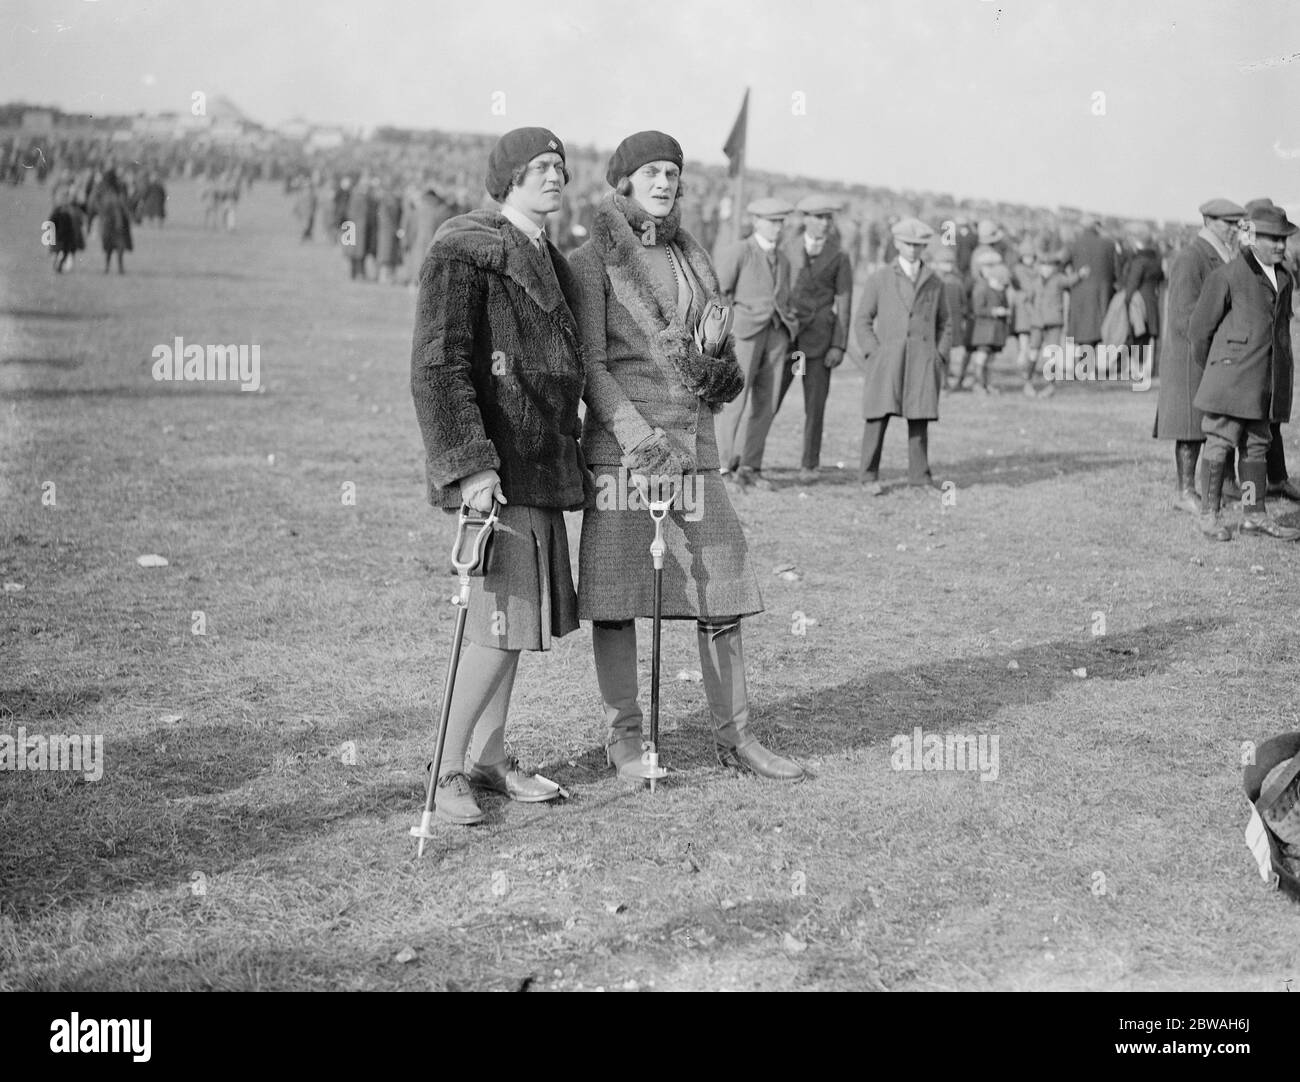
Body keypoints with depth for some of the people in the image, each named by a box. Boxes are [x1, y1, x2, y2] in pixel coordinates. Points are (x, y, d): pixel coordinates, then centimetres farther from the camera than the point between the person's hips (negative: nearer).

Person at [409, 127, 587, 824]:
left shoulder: (548, 262, 18)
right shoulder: (462, 251, -10)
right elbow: (437, 367, -17)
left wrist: (568, 453, 19)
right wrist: (468, 464, -24)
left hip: (541, 463, 9)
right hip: (495, 465, -9)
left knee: (522, 612, 11)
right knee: (502, 616, -11)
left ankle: (490, 758, 22)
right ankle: (447, 772, -1)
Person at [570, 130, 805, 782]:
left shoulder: (692, 257, 16)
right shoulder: (593, 260, -1)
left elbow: (724, 356, 18)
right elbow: (590, 365, -8)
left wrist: (722, 375, -5)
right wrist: (637, 435, -20)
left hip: (694, 442, 5)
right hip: (621, 441, -5)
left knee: (722, 588, 4)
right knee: (617, 590, -1)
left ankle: (734, 735, 13)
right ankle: (624, 738, 11)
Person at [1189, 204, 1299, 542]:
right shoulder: (1227, 277, -7)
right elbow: (1200, 328, -1)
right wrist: (1209, 370, 10)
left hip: (1267, 380, 6)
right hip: (1232, 375, -6)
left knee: (1258, 445, 8)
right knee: (1221, 441, -4)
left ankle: (1255, 515, 12)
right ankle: (1209, 515, 2)